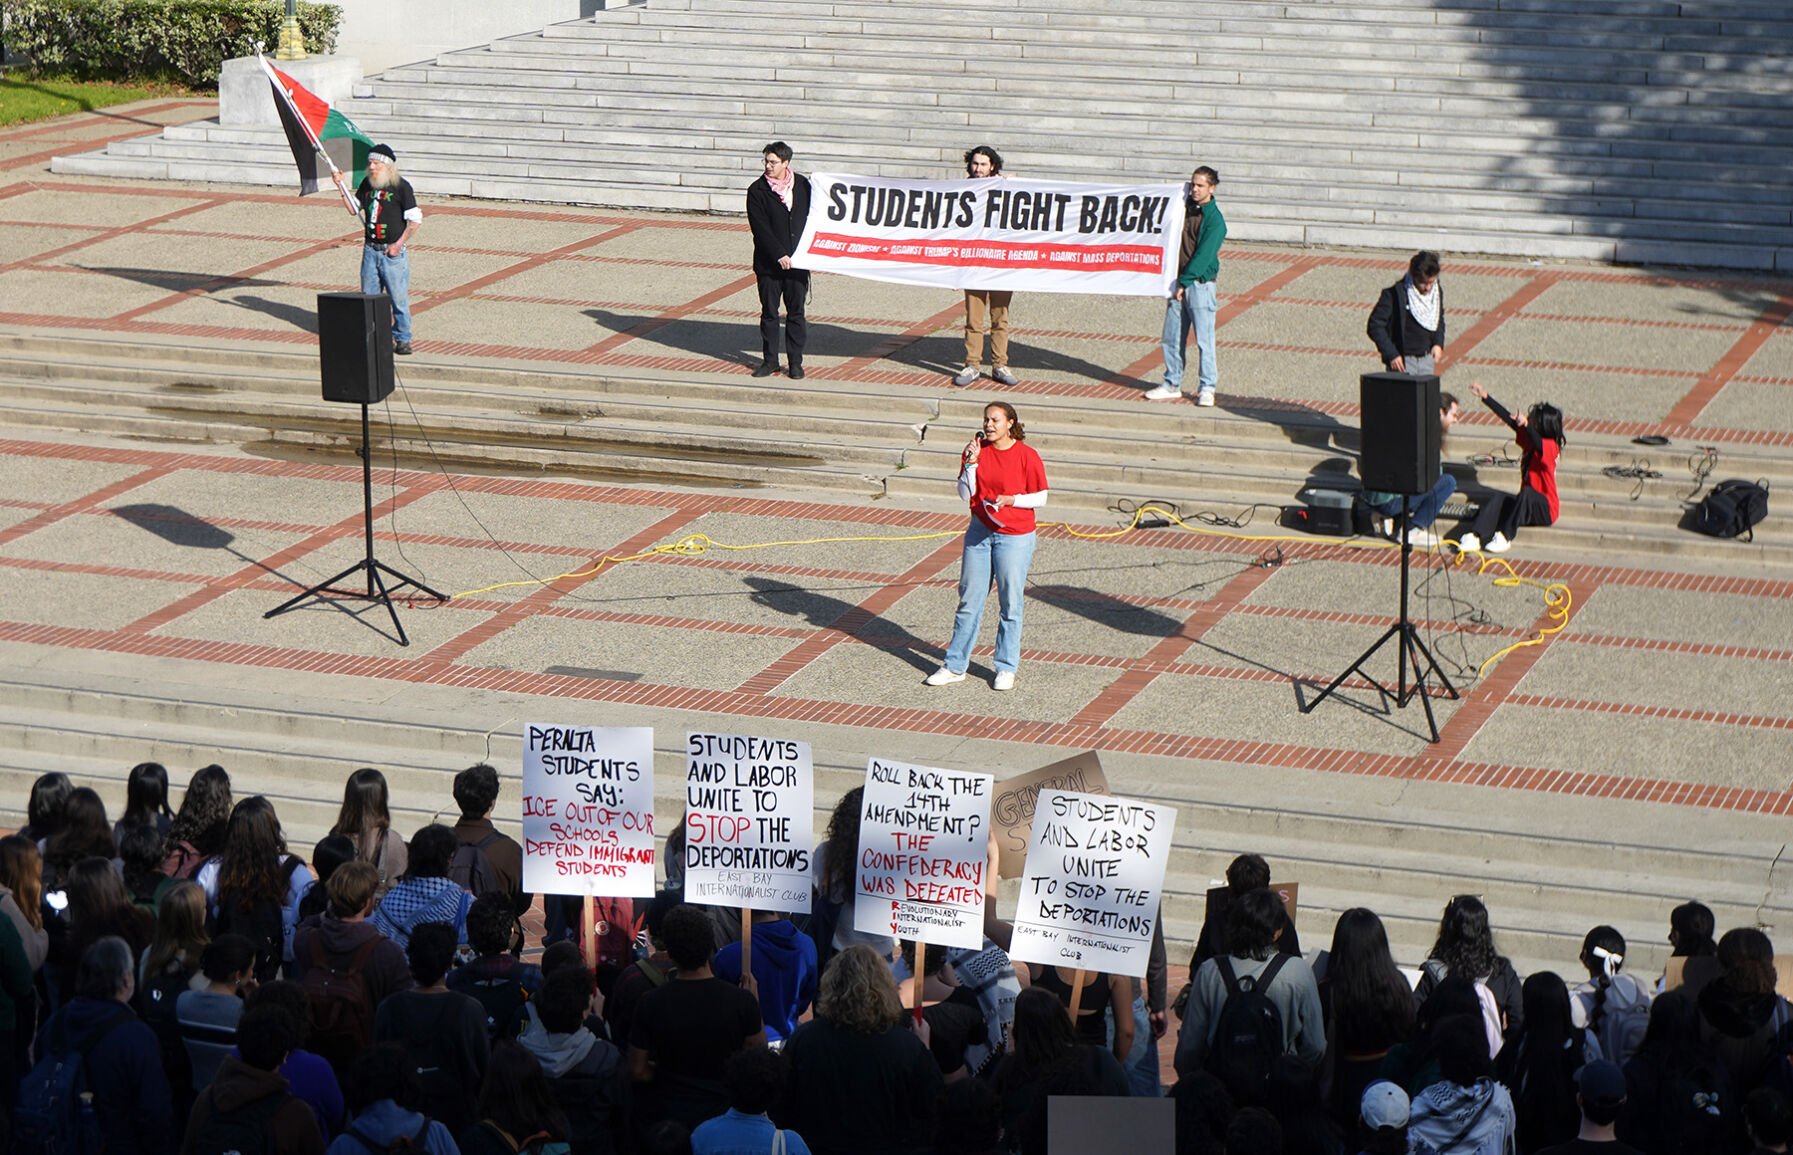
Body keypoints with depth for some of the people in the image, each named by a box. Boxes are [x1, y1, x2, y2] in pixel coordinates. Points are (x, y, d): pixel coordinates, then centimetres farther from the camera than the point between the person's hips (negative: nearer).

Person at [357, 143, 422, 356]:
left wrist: (399, 244, -11)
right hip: (370, 249, 5)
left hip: (393, 251, -5)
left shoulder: (401, 186, -8)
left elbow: (415, 219, -7)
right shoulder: (367, 183, 9)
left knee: (398, 297, -2)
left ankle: (402, 338, 8)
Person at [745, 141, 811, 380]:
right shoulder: (757, 191, -5)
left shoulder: (802, 185, 3)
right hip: (768, 264, -1)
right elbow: (760, 228, -12)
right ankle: (770, 360, 16)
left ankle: (795, 362, 11)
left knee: (796, 313, 4)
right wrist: (779, 255, -19)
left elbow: (811, 217, 12)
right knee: (769, 313, 6)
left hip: (797, 261, 1)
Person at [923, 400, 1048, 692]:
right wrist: (971, 462, -13)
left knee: (1010, 604, 3)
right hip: (980, 533, 4)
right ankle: (955, 666, 16)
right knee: (969, 600, 8)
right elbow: (965, 495, -1)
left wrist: (1012, 499, -20)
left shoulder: (1027, 456, -10)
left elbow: (1041, 498, -4)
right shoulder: (975, 450, 1)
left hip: (1015, 538, -3)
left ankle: (1006, 668, 15)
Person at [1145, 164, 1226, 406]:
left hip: (1200, 283, -6)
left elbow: (1204, 254, -14)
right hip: (1179, 282, 7)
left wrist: (1184, 282, -16)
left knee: (1203, 338, -5)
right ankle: (1172, 385, 16)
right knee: (1172, 337, 8)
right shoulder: (1186, 208, 10)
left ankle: (1207, 388, 1)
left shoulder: (1214, 219, -10)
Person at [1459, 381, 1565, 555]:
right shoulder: (1530, 439, 10)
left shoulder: (1550, 446, -14)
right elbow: (1508, 418, 11)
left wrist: (1526, 426, -55)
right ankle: (1477, 537, -39)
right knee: (1500, 498, -21)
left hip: (1545, 511, -7)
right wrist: (1485, 397, 11)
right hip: (1527, 506, 7)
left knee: (1527, 492, -36)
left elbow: (1539, 445, -37)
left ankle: (1505, 537, -34)